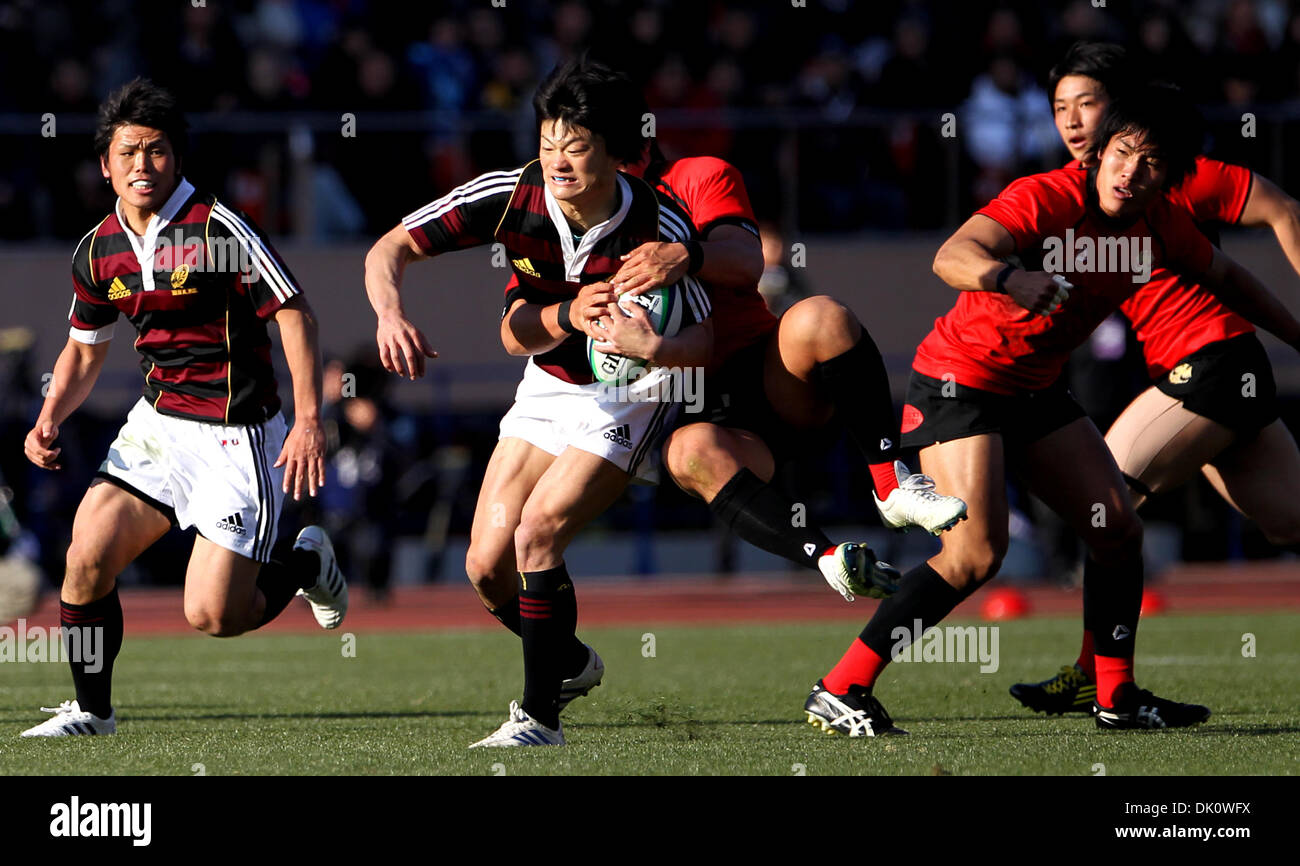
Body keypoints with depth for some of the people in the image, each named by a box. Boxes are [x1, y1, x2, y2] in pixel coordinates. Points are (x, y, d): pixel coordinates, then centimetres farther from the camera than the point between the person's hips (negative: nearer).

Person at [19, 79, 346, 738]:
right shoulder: (98, 252, 4)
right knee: (87, 558, -9)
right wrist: (50, 419, 3)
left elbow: (296, 315, -14)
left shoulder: (218, 228, -16)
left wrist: (309, 420, -21)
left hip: (235, 435, -6)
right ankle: (91, 709, 10)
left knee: (211, 616, -10)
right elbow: (85, 347, 19)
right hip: (155, 424, 6)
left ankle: (306, 564, 22)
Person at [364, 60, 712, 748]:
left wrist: (657, 348, -43)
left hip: (632, 391, -5)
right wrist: (390, 313, -39)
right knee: (487, 564, 0)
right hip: (548, 384, 5)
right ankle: (571, 663, 30)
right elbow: (389, 250, -18)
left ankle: (540, 716, -10)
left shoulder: (658, 226, -26)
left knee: (537, 531, -23)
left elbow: (704, 337, -20)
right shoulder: (511, 196, -21)